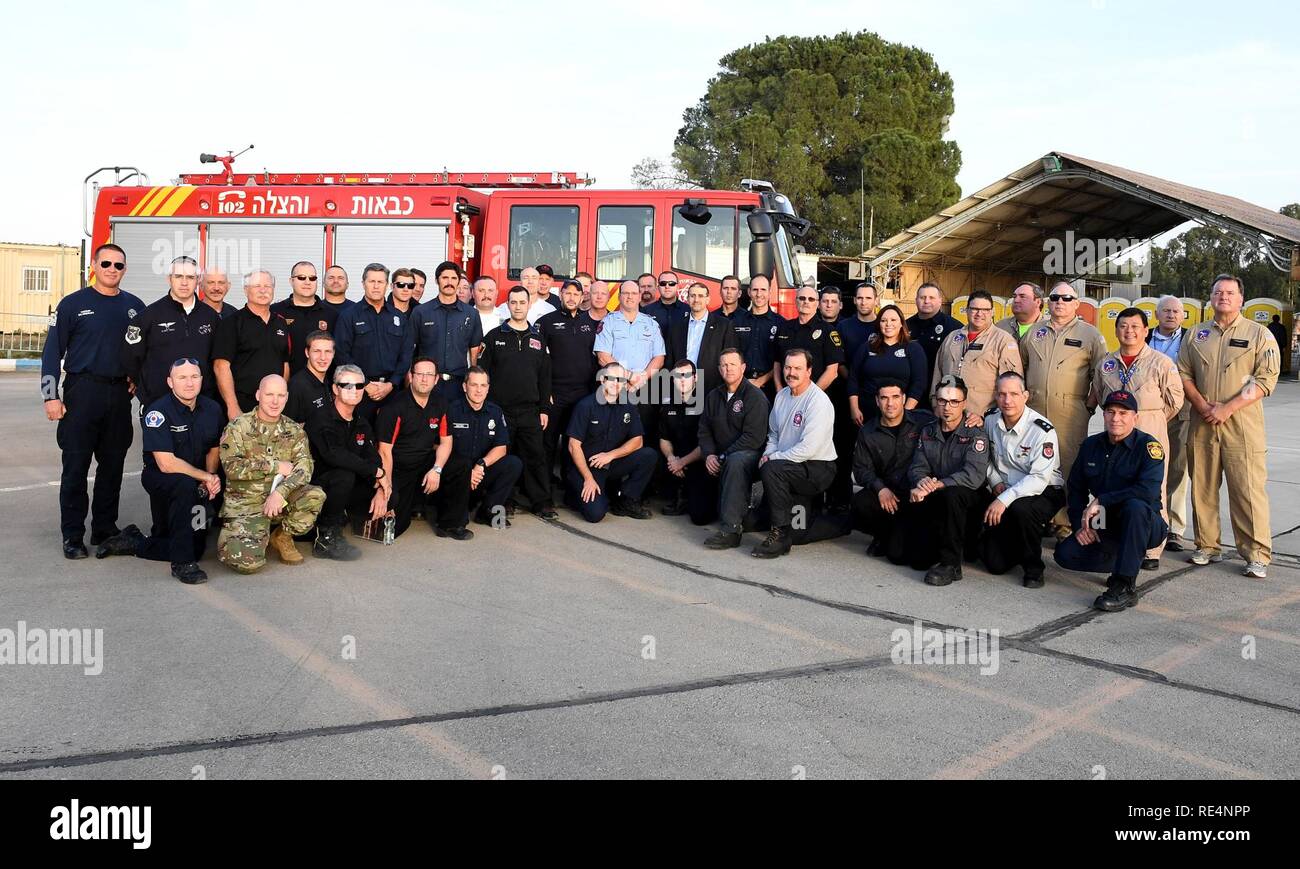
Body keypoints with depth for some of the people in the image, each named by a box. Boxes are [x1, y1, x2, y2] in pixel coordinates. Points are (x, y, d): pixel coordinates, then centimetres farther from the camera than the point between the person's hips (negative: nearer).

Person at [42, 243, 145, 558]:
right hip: (83, 391, -3)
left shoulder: (134, 306, 10)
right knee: (76, 466, -2)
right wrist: (51, 396, -7)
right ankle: (72, 535, 5)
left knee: (113, 465, 8)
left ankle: (105, 529, 19)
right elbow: (52, 351, -1)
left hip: (120, 394, 3)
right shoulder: (73, 304, 0)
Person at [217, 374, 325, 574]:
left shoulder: (295, 431, 6)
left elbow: (304, 468, -9)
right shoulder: (238, 427, -2)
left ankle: (282, 537, 1)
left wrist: (280, 492, -26)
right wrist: (276, 466, -16)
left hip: (280, 500, 3)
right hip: (244, 503, -3)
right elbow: (231, 467, -16)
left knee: (315, 496, -27)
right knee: (247, 562, -25)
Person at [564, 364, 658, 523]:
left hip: (612, 465, 5)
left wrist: (611, 454, -14)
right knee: (595, 513, -24)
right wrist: (588, 478, -17)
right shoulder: (586, 405, -11)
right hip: (586, 467, -5)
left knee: (649, 455, -17)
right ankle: (574, 492, 10)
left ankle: (626, 501, -4)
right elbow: (574, 446, -12)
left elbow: (638, 441, 2)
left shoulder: (628, 407, 4)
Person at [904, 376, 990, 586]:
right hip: (932, 504, 4)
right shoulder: (927, 432, 11)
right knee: (918, 560, -12)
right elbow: (917, 468, 4)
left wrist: (935, 486, -26)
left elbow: (973, 476, -20)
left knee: (951, 494, -40)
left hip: (966, 499, -4)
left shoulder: (976, 434, -6)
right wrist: (922, 481, -21)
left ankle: (950, 563, -27)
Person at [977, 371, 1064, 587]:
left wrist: (1004, 499, -33)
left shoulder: (1043, 430, -19)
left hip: (1045, 492, -4)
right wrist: (995, 482, -3)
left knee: (1020, 508, -40)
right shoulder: (991, 420, -2)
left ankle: (1034, 569, -16)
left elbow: (1039, 479, -27)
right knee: (995, 563, -7)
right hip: (1002, 491, 4)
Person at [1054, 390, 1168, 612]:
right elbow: (1075, 488, 11)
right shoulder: (1091, 445, 5)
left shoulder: (1148, 446, -13)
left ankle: (1125, 587, -32)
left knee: (1135, 506, -39)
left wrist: (1101, 501, -24)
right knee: (1065, 554, -15)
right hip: (1106, 528, 5)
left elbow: (1148, 490, -29)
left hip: (1145, 525, -5)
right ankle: (1126, 562, 10)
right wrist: (1080, 525, -3)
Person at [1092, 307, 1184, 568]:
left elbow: (1174, 400, 2)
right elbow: (1097, 397, 21)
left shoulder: (1161, 363, -2)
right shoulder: (1106, 364, 10)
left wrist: (1151, 419, 5)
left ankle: (1152, 551, 5)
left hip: (1150, 432, -4)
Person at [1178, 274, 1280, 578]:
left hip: (1242, 425, -4)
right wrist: (1202, 405, -7)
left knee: (1248, 490, -6)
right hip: (1202, 424, 4)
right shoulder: (1197, 334, 14)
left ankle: (1257, 555, 0)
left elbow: (1266, 379, -6)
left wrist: (1227, 409, -14)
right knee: (1202, 487, 8)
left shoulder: (1259, 334, 2)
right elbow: (1184, 373, 10)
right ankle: (1207, 547, 19)